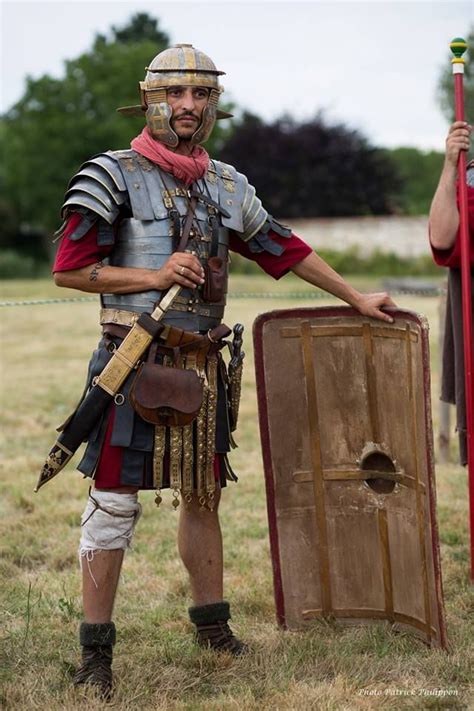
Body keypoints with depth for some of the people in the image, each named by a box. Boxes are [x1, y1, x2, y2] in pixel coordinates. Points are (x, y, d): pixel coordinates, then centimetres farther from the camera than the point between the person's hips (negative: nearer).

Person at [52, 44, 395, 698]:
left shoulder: (227, 186, 12)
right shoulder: (115, 176, -5)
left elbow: (284, 248, 21)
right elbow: (69, 269, -8)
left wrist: (355, 297, 22)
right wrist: (153, 278, -16)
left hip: (202, 364, 6)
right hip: (135, 361, -6)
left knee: (203, 493, 15)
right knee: (115, 502, -5)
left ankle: (212, 624, 28)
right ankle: (96, 650, 1)